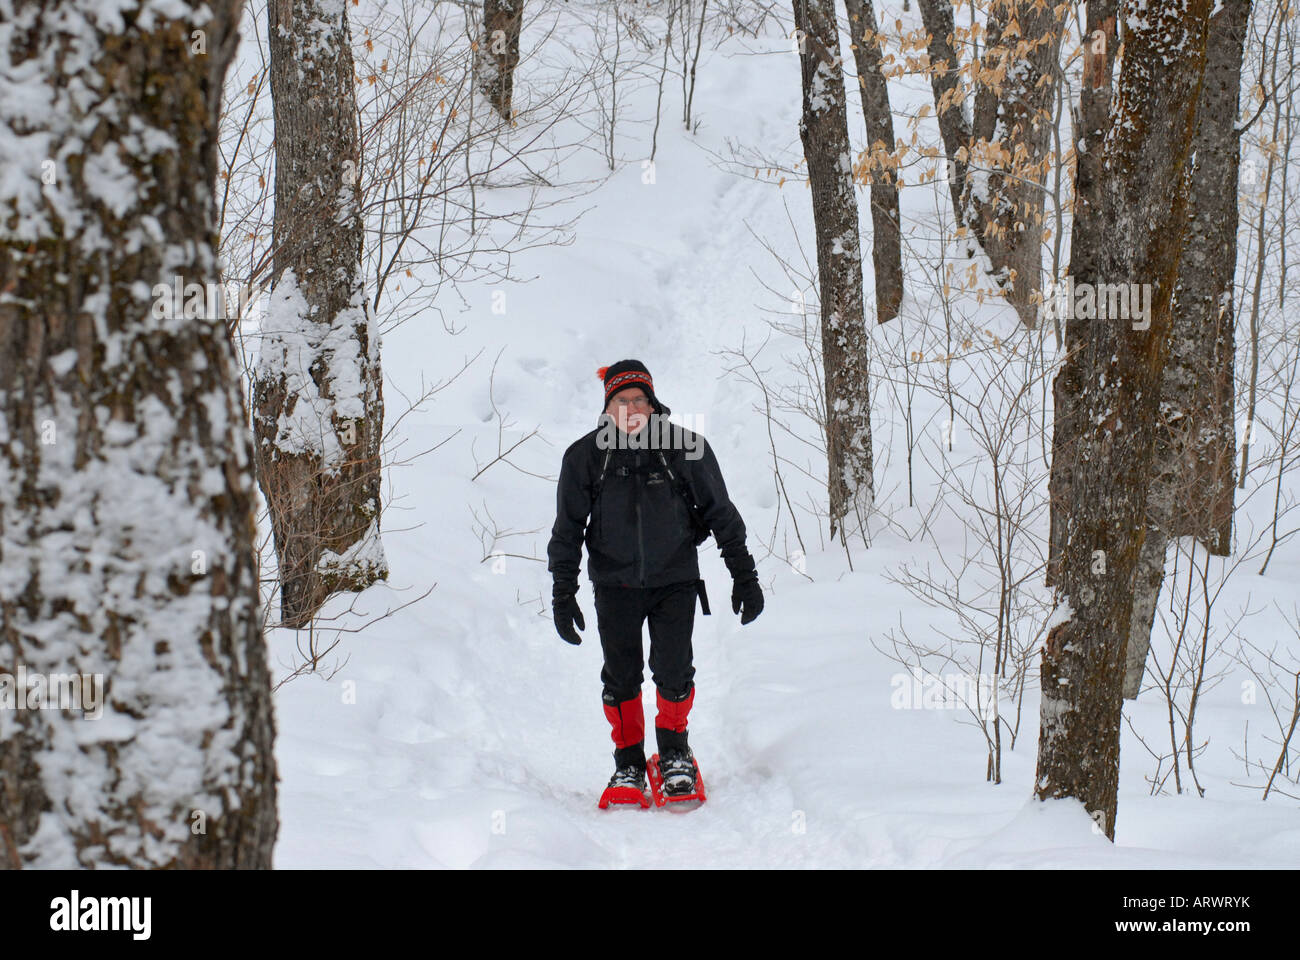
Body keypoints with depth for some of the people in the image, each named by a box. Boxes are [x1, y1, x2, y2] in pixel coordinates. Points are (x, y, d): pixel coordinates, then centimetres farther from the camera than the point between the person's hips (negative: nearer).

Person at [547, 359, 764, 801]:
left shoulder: (686, 448, -8)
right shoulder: (585, 456, -6)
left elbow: (720, 513, 1)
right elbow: (568, 529, 2)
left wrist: (744, 575, 3)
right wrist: (563, 594, -2)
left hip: (675, 580, -1)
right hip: (615, 583, 1)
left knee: (674, 672, -7)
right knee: (621, 677, 3)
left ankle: (674, 751, 18)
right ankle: (628, 761, 21)